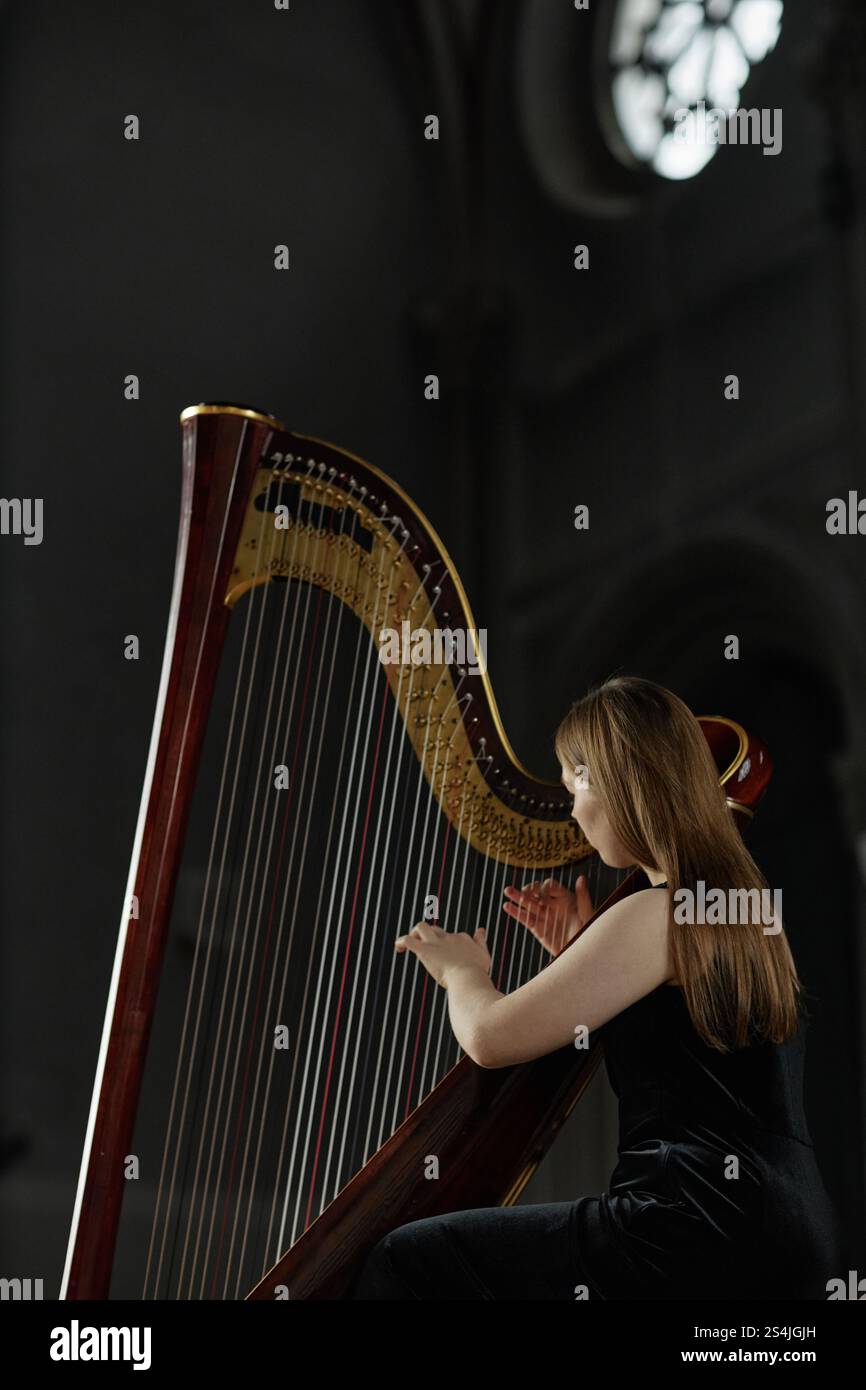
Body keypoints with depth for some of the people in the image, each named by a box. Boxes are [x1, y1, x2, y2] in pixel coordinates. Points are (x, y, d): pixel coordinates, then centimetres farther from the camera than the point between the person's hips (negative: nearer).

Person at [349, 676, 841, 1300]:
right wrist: (580, 955, 17)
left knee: (408, 1259, -3)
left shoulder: (655, 915, -15)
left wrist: (463, 971, 7)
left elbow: (490, 1038, -14)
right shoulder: (743, 904, 13)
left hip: (710, 1246, -10)